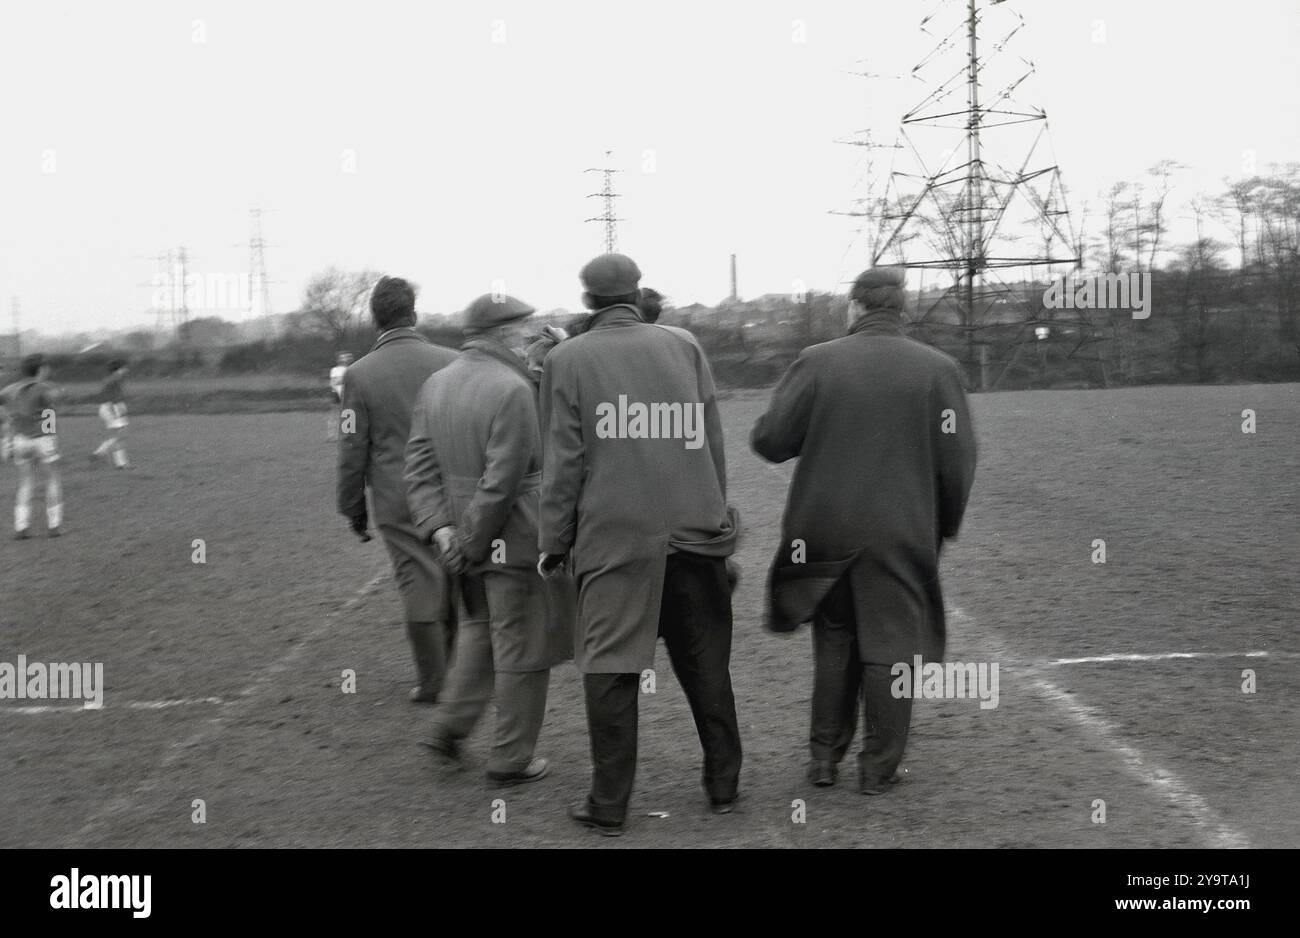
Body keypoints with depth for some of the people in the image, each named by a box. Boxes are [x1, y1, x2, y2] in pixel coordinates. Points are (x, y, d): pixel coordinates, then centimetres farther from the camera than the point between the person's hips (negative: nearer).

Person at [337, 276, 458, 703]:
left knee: (421, 592, 5)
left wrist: (353, 509, 8)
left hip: (399, 505, -1)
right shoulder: (451, 362, -2)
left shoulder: (360, 374, -5)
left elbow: (352, 452, -2)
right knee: (455, 585, 15)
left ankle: (431, 684, 14)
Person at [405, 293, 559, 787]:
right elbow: (503, 480, -22)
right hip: (512, 539, -8)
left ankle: (450, 724, 26)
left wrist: (438, 526, -3)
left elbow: (420, 464, 3)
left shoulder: (435, 385, 7)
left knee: (477, 626, 27)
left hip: (464, 533, 8)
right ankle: (511, 759, 14)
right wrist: (471, 542, -14)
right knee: (520, 649, 5)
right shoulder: (512, 390, -18)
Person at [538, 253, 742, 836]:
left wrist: (554, 540, 4)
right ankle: (723, 786, 25)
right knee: (706, 665, 14)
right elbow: (712, 442, 8)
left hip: (613, 538, -3)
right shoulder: (683, 346, 6)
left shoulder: (568, 358, -1)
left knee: (610, 671, 4)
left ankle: (609, 805, 9)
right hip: (692, 529, 3)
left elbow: (564, 461, -3)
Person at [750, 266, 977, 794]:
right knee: (890, 647, 7)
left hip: (826, 530, 1)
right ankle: (879, 767, 12)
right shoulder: (938, 368, -2)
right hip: (902, 534, -1)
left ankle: (824, 757, 23)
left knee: (834, 642, 17)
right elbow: (957, 460, -3)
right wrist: (945, 526, 10)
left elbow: (769, 440, -3)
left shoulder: (816, 362, -4)